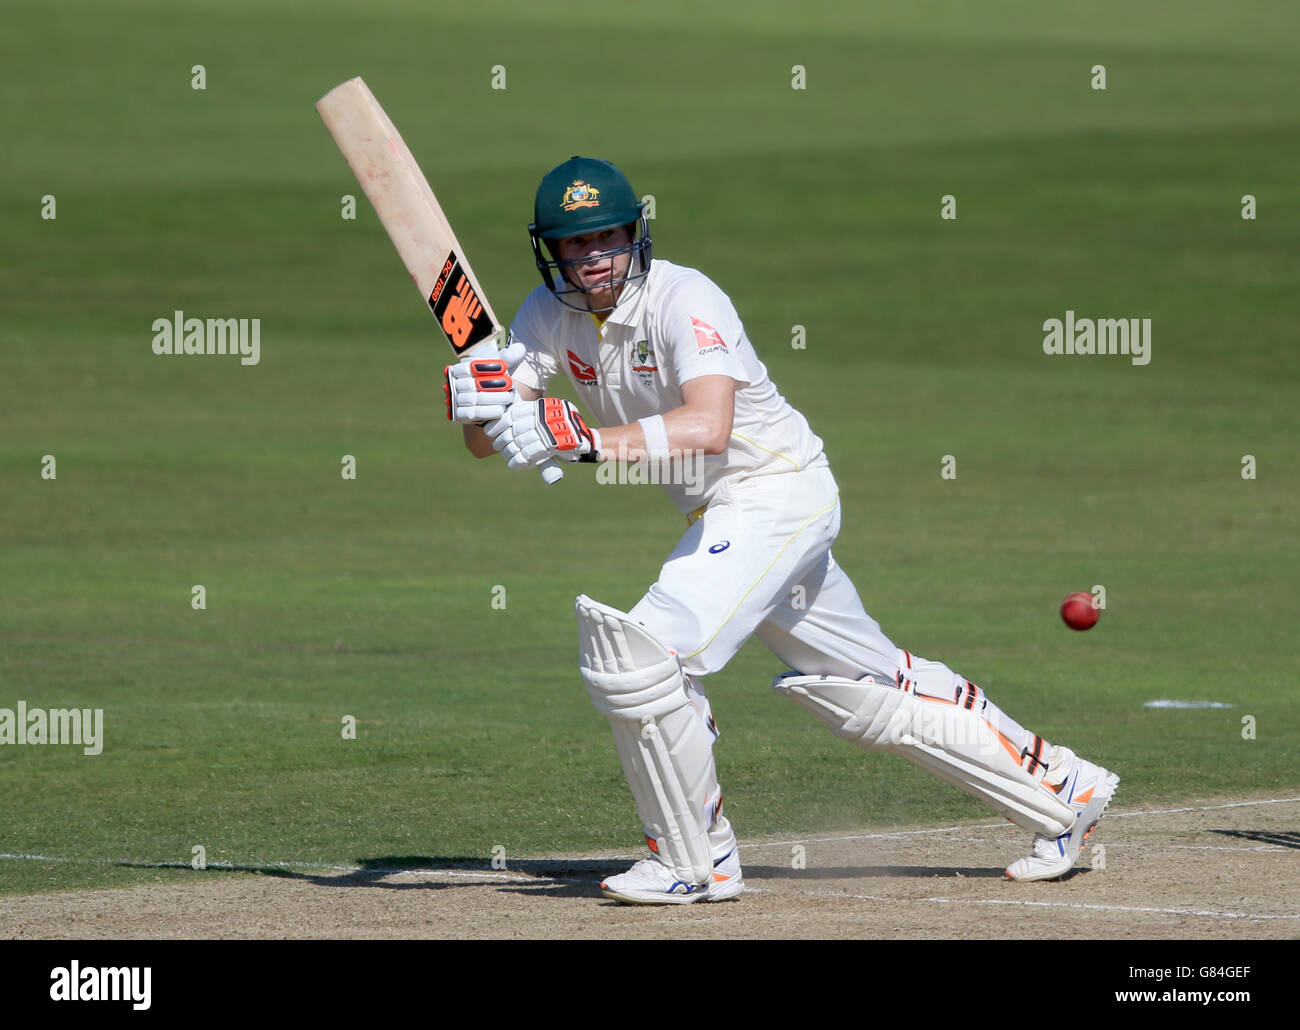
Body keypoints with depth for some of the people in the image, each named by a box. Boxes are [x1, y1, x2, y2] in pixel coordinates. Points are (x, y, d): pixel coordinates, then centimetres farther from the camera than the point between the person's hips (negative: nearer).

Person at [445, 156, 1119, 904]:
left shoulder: (682, 300, -22)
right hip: (716, 514, 8)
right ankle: (1061, 792, 28)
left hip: (779, 493, -8)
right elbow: (487, 443, -5)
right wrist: (477, 400, -28)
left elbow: (708, 427, -39)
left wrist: (582, 441, -45)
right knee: (871, 690, 15)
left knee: (637, 652, -22)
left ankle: (696, 862, -6)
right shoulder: (552, 313, 0)